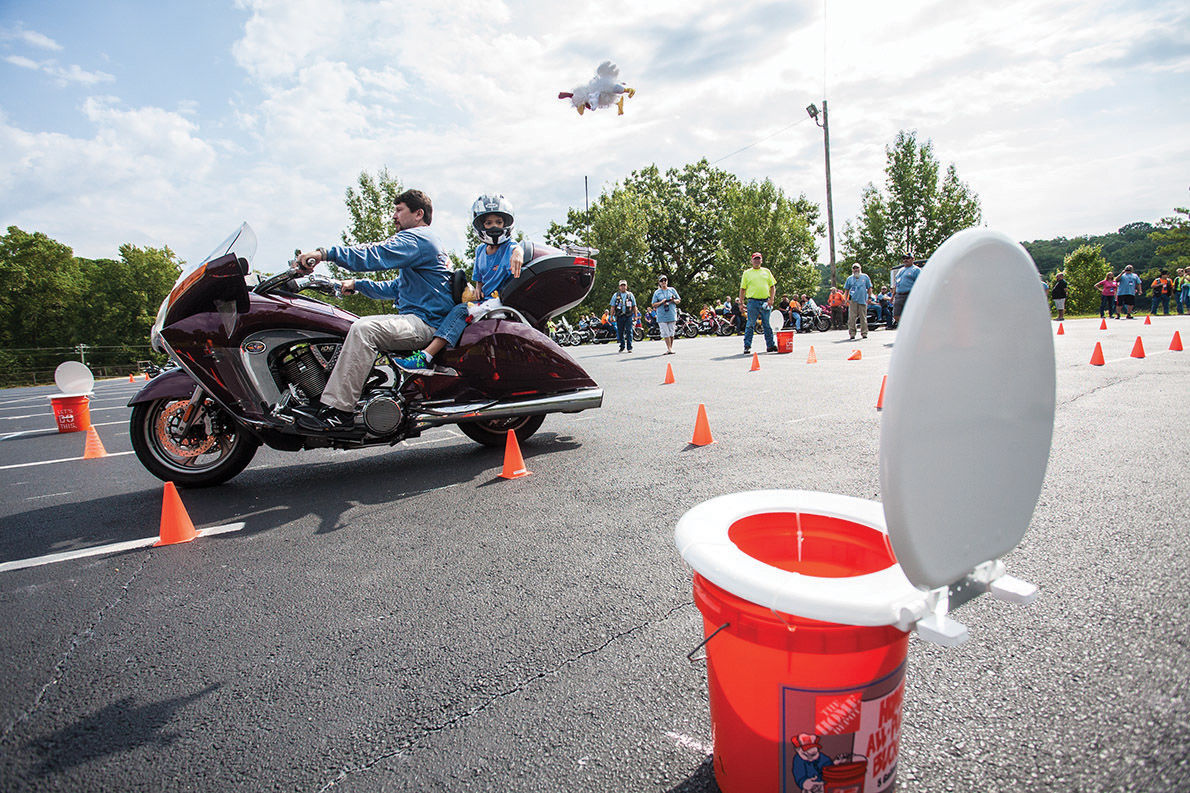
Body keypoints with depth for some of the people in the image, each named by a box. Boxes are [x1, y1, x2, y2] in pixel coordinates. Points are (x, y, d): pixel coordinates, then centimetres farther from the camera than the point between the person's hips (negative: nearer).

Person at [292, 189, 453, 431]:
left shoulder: (415, 238, -7)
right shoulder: (423, 241, 28)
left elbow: (376, 255, -23)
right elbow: (396, 288, 33)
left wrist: (325, 253, -23)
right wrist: (357, 285, 25)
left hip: (425, 322, -11)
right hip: (423, 321, 11)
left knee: (363, 328, -29)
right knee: (359, 327, 17)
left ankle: (338, 409, -31)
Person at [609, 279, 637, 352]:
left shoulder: (630, 295, 11)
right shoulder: (615, 295, 9)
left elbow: (634, 306, 13)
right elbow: (612, 307, 8)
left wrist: (635, 316, 6)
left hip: (628, 316, -1)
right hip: (619, 316, 1)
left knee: (629, 331, -5)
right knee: (620, 332, 5)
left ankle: (629, 347, -1)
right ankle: (622, 347, 17)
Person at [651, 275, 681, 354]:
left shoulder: (672, 290, 11)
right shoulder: (657, 292, 7)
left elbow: (679, 300, 14)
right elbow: (654, 305, 5)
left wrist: (674, 300, -8)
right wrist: (661, 302, -12)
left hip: (672, 314, 1)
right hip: (661, 316, -1)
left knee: (671, 333, 3)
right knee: (665, 333, -7)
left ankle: (670, 348, 11)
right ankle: (669, 349, -7)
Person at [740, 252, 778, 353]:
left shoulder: (766, 271, 16)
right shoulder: (747, 273, 10)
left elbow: (772, 286, 14)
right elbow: (742, 289, 8)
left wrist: (771, 299, 0)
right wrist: (741, 302, 0)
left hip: (765, 302, 2)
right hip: (753, 302, -2)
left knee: (768, 325, 5)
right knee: (750, 325, -4)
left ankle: (771, 345, 12)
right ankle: (747, 346, 1)